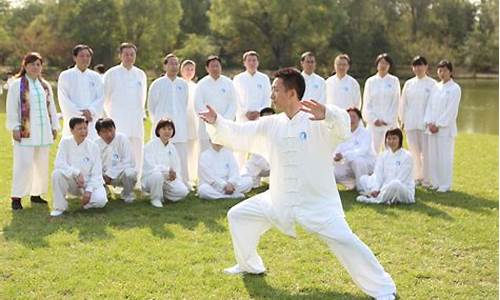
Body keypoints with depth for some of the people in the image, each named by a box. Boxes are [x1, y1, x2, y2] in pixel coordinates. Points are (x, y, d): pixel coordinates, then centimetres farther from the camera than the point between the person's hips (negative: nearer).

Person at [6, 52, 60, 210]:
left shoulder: (45, 85, 14)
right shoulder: (16, 84, -2)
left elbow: (51, 107, 17)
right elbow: (11, 108, -5)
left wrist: (54, 127, 12)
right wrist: (15, 128, -11)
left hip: (43, 132, 5)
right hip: (25, 132, -5)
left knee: (42, 164, 8)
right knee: (24, 164, -9)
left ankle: (36, 193, 20)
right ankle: (16, 197, -2)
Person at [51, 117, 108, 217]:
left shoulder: (93, 147, -8)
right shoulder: (65, 142, -7)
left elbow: (96, 173, -7)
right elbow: (59, 164, -17)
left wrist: (89, 190, -18)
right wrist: (76, 173, -29)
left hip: (90, 183, -1)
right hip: (72, 182, 1)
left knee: (100, 201, -29)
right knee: (57, 173, -30)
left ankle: (87, 201, 10)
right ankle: (59, 207, -11)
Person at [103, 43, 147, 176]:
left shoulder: (141, 74, 11)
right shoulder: (111, 74, 0)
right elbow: (104, 98, 7)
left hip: (136, 122, 4)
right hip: (118, 121, -4)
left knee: (137, 156, 3)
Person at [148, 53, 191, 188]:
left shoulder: (183, 84, 8)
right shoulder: (157, 84, 0)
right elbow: (151, 106, 8)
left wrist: (180, 120, 14)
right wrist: (158, 121, 10)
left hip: (180, 127, 3)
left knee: (181, 156, 1)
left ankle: (184, 182, 10)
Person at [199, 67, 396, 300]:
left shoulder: (317, 120, -15)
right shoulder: (271, 125, 5)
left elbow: (342, 126, -35)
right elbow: (238, 135, 10)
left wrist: (327, 114, -56)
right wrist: (216, 122, -5)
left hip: (317, 201, -7)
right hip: (280, 199, 7)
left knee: (343, 241, -21)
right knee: (238, 216, 14)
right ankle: (250, 266, 36)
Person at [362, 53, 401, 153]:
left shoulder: (394, 81, 5)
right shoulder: (370, 81, 8)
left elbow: (396, 102, 2)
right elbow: (366, 104, 6)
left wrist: (387, 120, -5)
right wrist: (374, 119, -5)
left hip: (390, 122, -1)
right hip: (374, 123, 1)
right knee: (373, 151, 0)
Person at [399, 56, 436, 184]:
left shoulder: (432, 84, 0)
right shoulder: (408, 84, 10)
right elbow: (403, 103, 13)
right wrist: (402, 120, 8)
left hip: (425, 123, -3)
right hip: (410, 123, 3)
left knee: (426, 151, -3)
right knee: (414, 151, 8)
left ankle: (427, 179, 4)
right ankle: (416, 177, 17)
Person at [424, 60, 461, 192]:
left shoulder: (455, 89, -5)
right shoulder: (436, 87, 14)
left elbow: (451, 110, -10)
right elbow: (430, 105, 11)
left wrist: (438, 125, -13)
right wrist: (429, 123, -3)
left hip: (446, 128, -6)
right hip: (432, 127, 6)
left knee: (445, 156, -5)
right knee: (433, 156, 7)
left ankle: (445, 185, 3)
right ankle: (435, 182, 17)